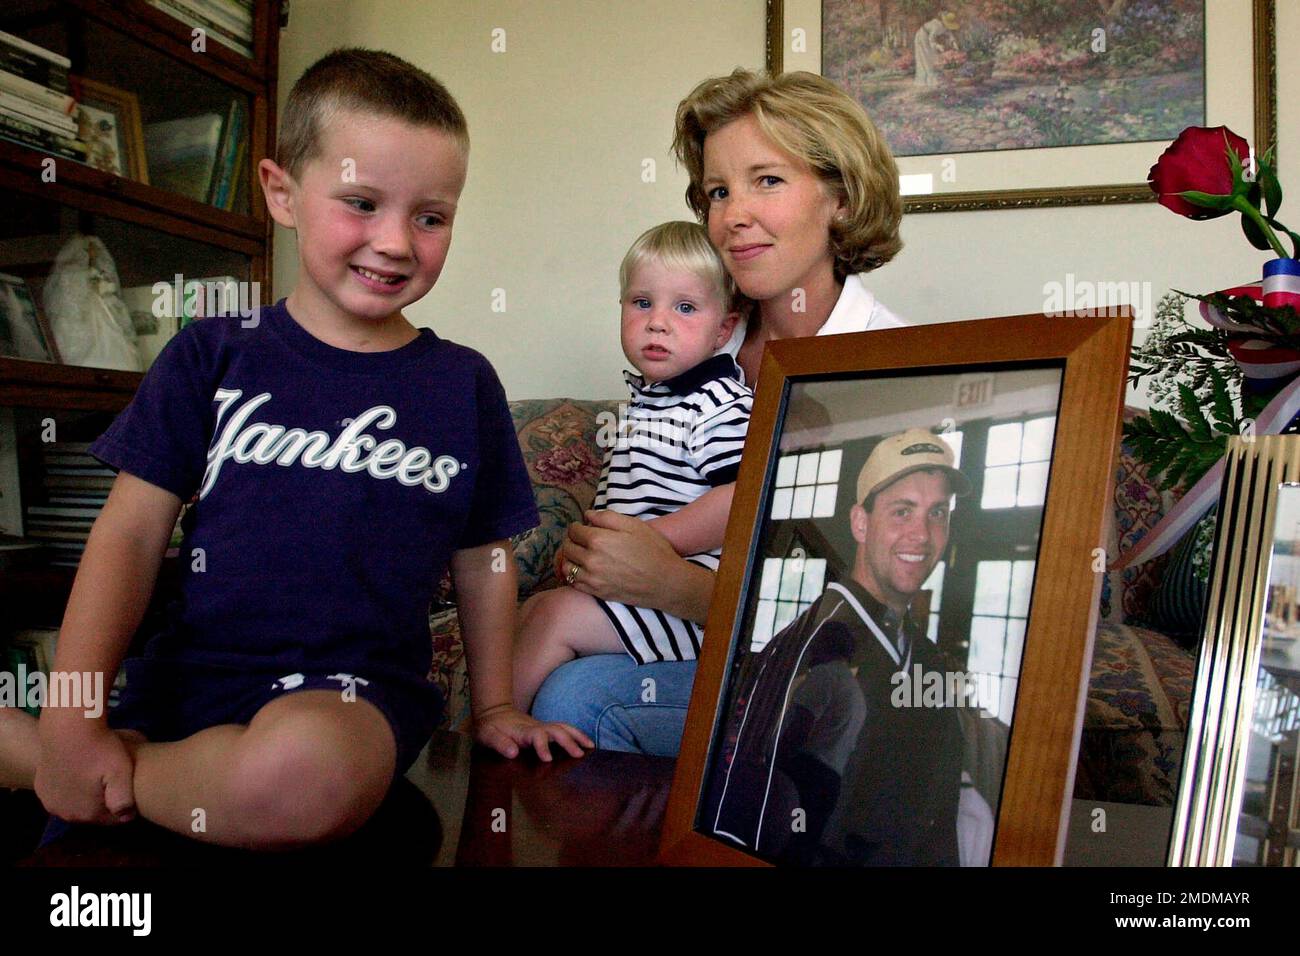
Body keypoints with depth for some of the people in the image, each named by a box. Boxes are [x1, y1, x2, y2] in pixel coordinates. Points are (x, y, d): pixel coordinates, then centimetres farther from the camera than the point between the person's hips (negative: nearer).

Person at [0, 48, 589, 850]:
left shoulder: (464, 383, 3)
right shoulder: (214, 356, 3)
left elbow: (483, 560, 10)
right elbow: (132, 534, 1)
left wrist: (493, 706, 14)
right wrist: (72, 719, -7)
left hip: (354, 690, -1)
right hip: (184, 679, 2)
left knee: (303, 771, -34)